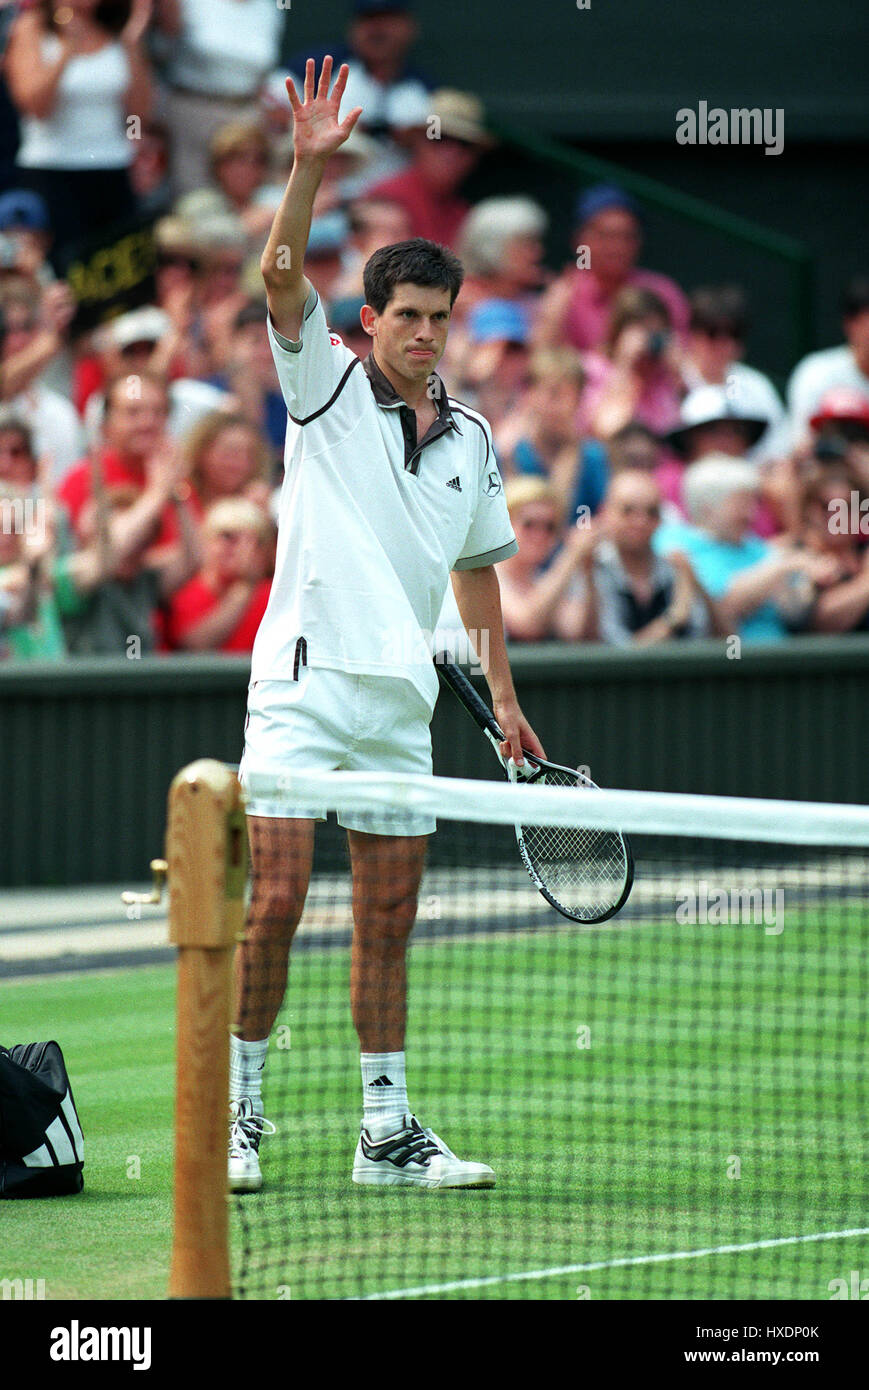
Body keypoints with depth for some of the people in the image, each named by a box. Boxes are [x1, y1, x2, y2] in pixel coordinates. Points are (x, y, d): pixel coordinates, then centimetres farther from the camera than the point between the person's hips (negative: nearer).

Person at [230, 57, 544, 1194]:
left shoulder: (470, 437, 13)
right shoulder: (328, 385, 1)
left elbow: (477, 565, 23)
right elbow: (281, 280, -15)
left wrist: (504, 694, 20)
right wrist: (311, 168, -28)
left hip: (402, 703, 5)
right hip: (304, 680, -5)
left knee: (388, 921, 7)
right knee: (275, 904, -9)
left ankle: (387, 1133, 12)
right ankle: (237, 1111, 2)